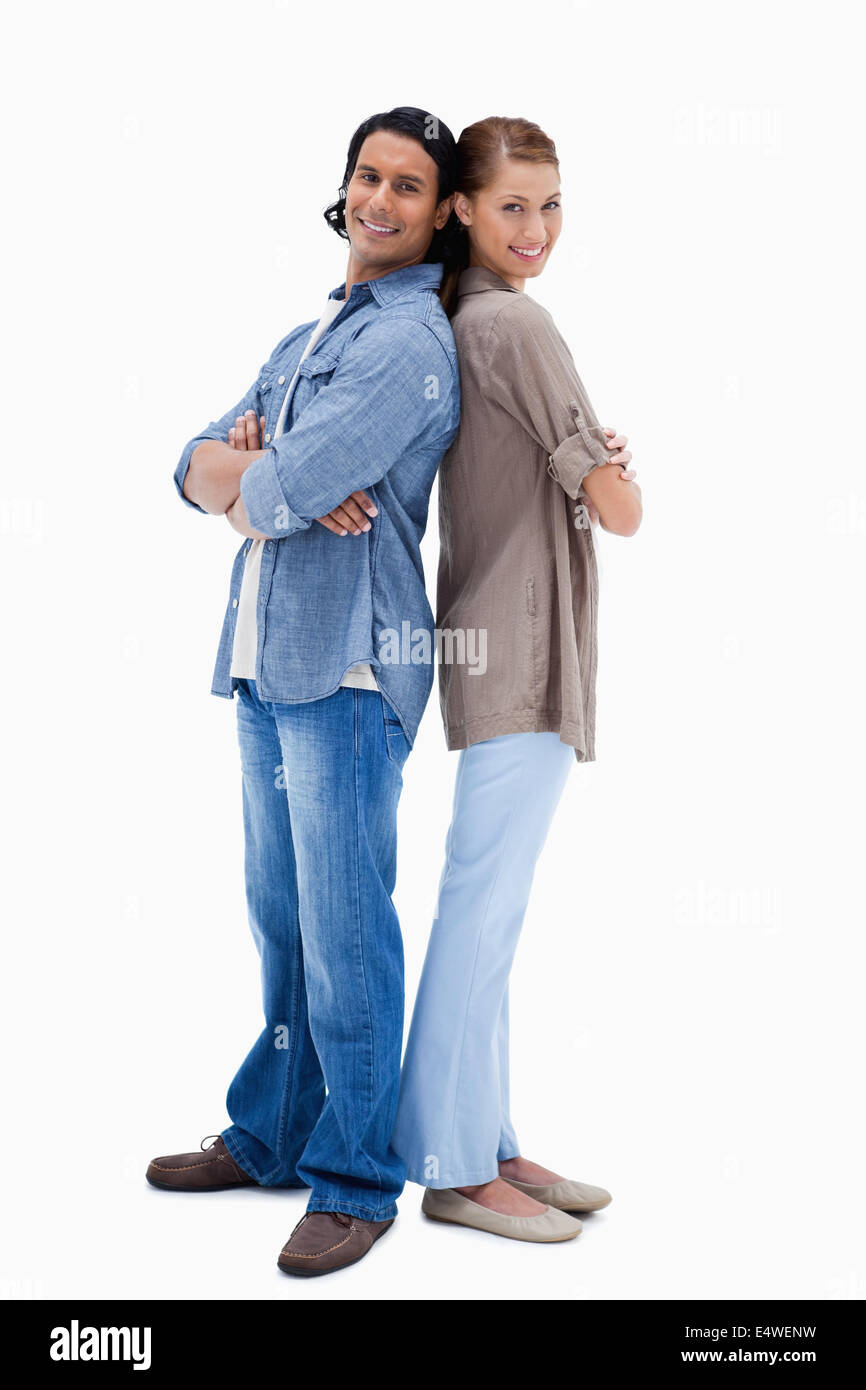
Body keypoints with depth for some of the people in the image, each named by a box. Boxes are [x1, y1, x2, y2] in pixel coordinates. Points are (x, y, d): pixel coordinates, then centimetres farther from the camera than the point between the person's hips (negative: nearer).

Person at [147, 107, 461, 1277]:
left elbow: (274, 493, -19)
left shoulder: (410, 341, -9)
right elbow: (197, 469, 12)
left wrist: (252, 475, 4)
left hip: (346, 667, -8)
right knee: (282, 919, 16)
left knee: (344, 934, -4)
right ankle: (273, 1136, 29)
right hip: (264, 660, 9)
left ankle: (357, 1181, 9)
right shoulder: (307, 337, 21)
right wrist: (275, 478, -9)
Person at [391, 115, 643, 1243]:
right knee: (484, 908, -4)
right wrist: (614, 478, 12)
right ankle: (454, 1168, 6)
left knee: (489, 909, 12)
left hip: (499, 641, 10)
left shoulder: (457, 320, 15)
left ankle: (488, 1144, 22)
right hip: (521, 649, -10)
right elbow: (618, 509, -10)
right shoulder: (513, 321, -12)